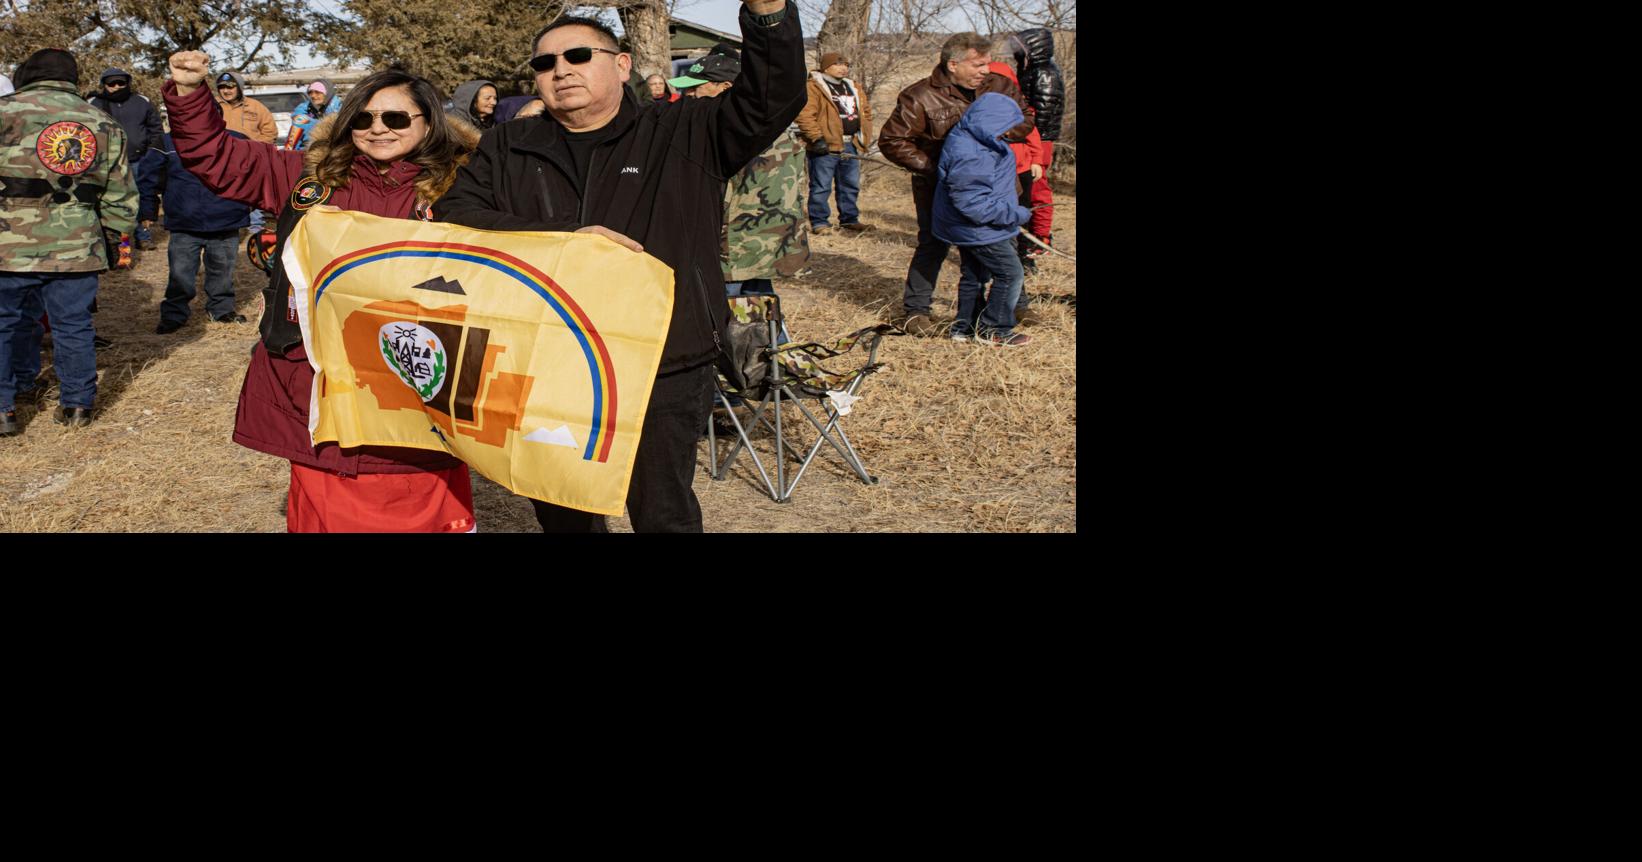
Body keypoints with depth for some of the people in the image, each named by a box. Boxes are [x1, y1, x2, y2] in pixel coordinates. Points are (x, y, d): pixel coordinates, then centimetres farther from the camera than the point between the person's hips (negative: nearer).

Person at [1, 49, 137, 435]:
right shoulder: (104, 125, 8)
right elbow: (120, 197, 10)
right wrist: (121, 239, 19)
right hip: (76, 247, 2)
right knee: (74, 326, 13)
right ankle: (77, 403, 20)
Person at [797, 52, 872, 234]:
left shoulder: (853, 88, 18)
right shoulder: (814, 87, -8)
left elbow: (866, 113, 25)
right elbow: (805, 115, -17)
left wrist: (866, 139, 16)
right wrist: (817, 138, -22)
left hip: (851, 145, 7)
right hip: (826, 146, -7)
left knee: (851, 185, 13)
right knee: (821, 186, -4)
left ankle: (849, 219, 24)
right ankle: (819, 222, 3)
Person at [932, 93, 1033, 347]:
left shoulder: (972, 141, 1)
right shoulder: (970, 157, -32)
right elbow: (974, 204, -32)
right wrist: (1016, 214, -25)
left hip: (969, 229, 10)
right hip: (979, 230, -10)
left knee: (973, 275, 20)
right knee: (1010, 273, 1)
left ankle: (964, 326, 31)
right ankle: (993, 328, 9)